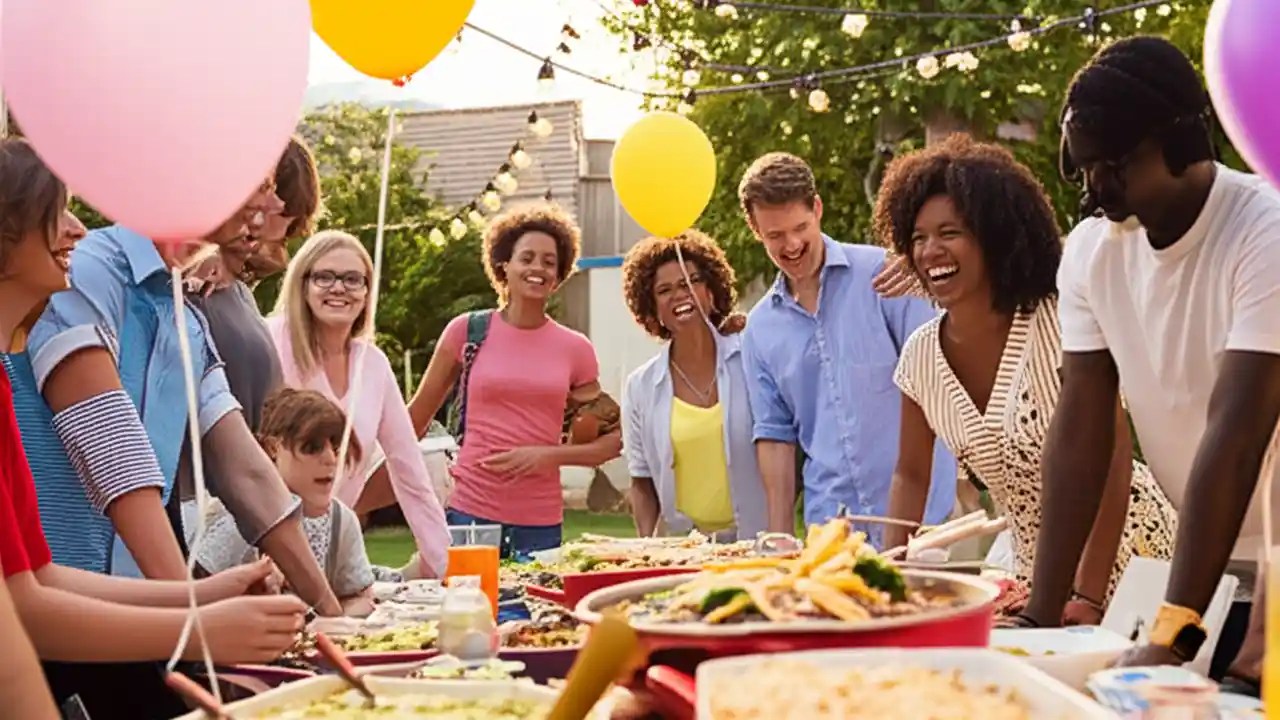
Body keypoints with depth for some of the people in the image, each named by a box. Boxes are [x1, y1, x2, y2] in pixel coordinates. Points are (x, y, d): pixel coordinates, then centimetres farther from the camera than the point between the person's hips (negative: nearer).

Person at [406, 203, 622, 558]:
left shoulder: (576, 349, 5)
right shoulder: (467, 330, 1)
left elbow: (610, 442, 9)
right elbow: (418, 414, 9)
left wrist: (547, 455, -7)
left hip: (541, 524, 2)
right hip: (469, 512, -1)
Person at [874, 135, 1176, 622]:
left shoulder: (1057, 324, -20)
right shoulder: (920, 357, -4)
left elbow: (1109, 459, -23)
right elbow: (911, 477, 7)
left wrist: (1088, 595, -28)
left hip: (1124, 549, -5)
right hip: (1036, 568, 5)